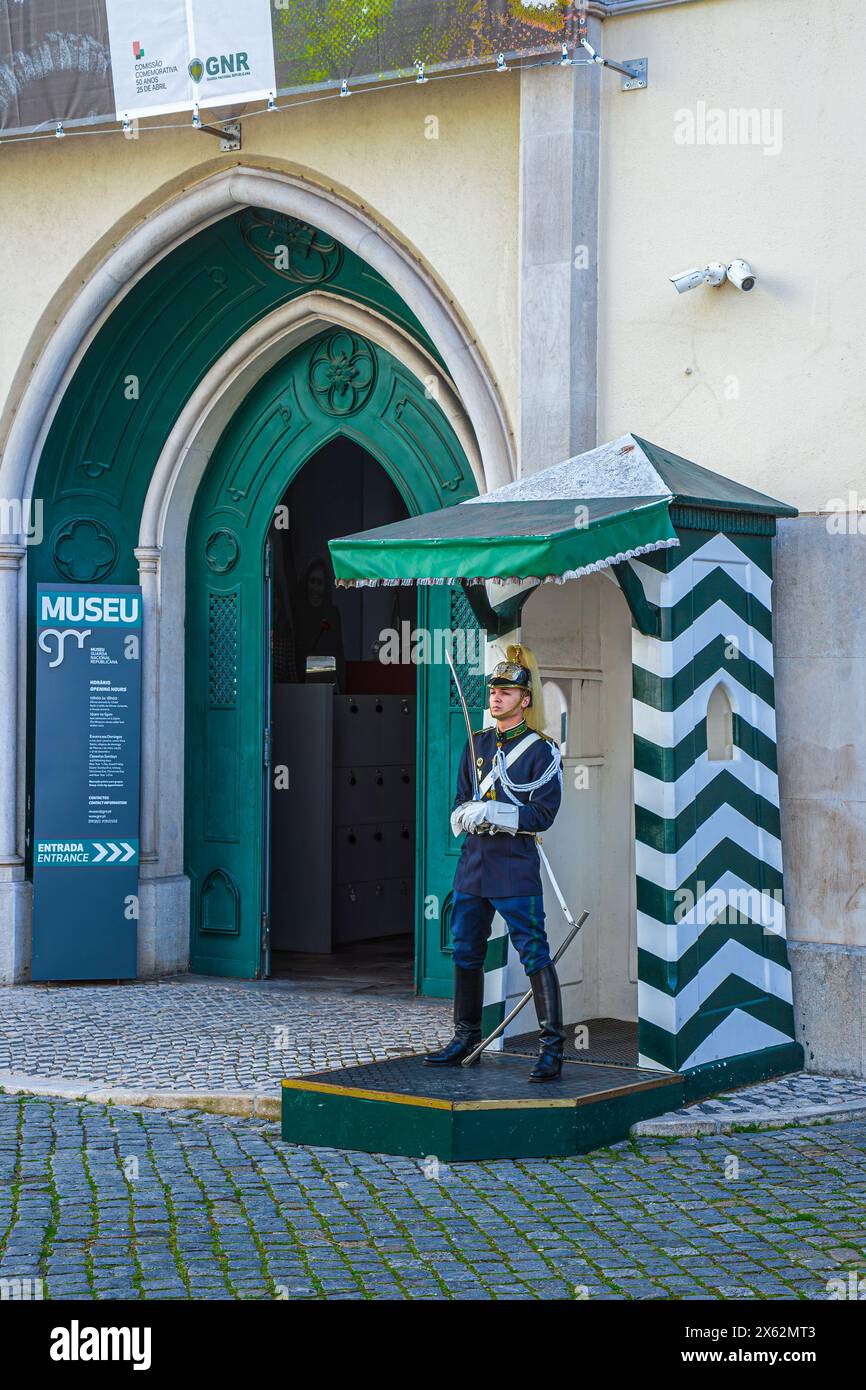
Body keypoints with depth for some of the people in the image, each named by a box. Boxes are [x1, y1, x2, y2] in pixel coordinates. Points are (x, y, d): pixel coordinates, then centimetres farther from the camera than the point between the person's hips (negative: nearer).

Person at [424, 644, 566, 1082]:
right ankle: (465, 1038, 25)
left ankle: (551, 1047, -6)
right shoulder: (477, 744, 14)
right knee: (465, 953, 12)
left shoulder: (542, 750, -4)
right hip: (473, 862, 6)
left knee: (534, 954, -9)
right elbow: (460, 804, 16)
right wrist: (468, 815, -7)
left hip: (515, 867, -6)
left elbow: (542, 814, -11)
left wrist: (491, 812, -20)